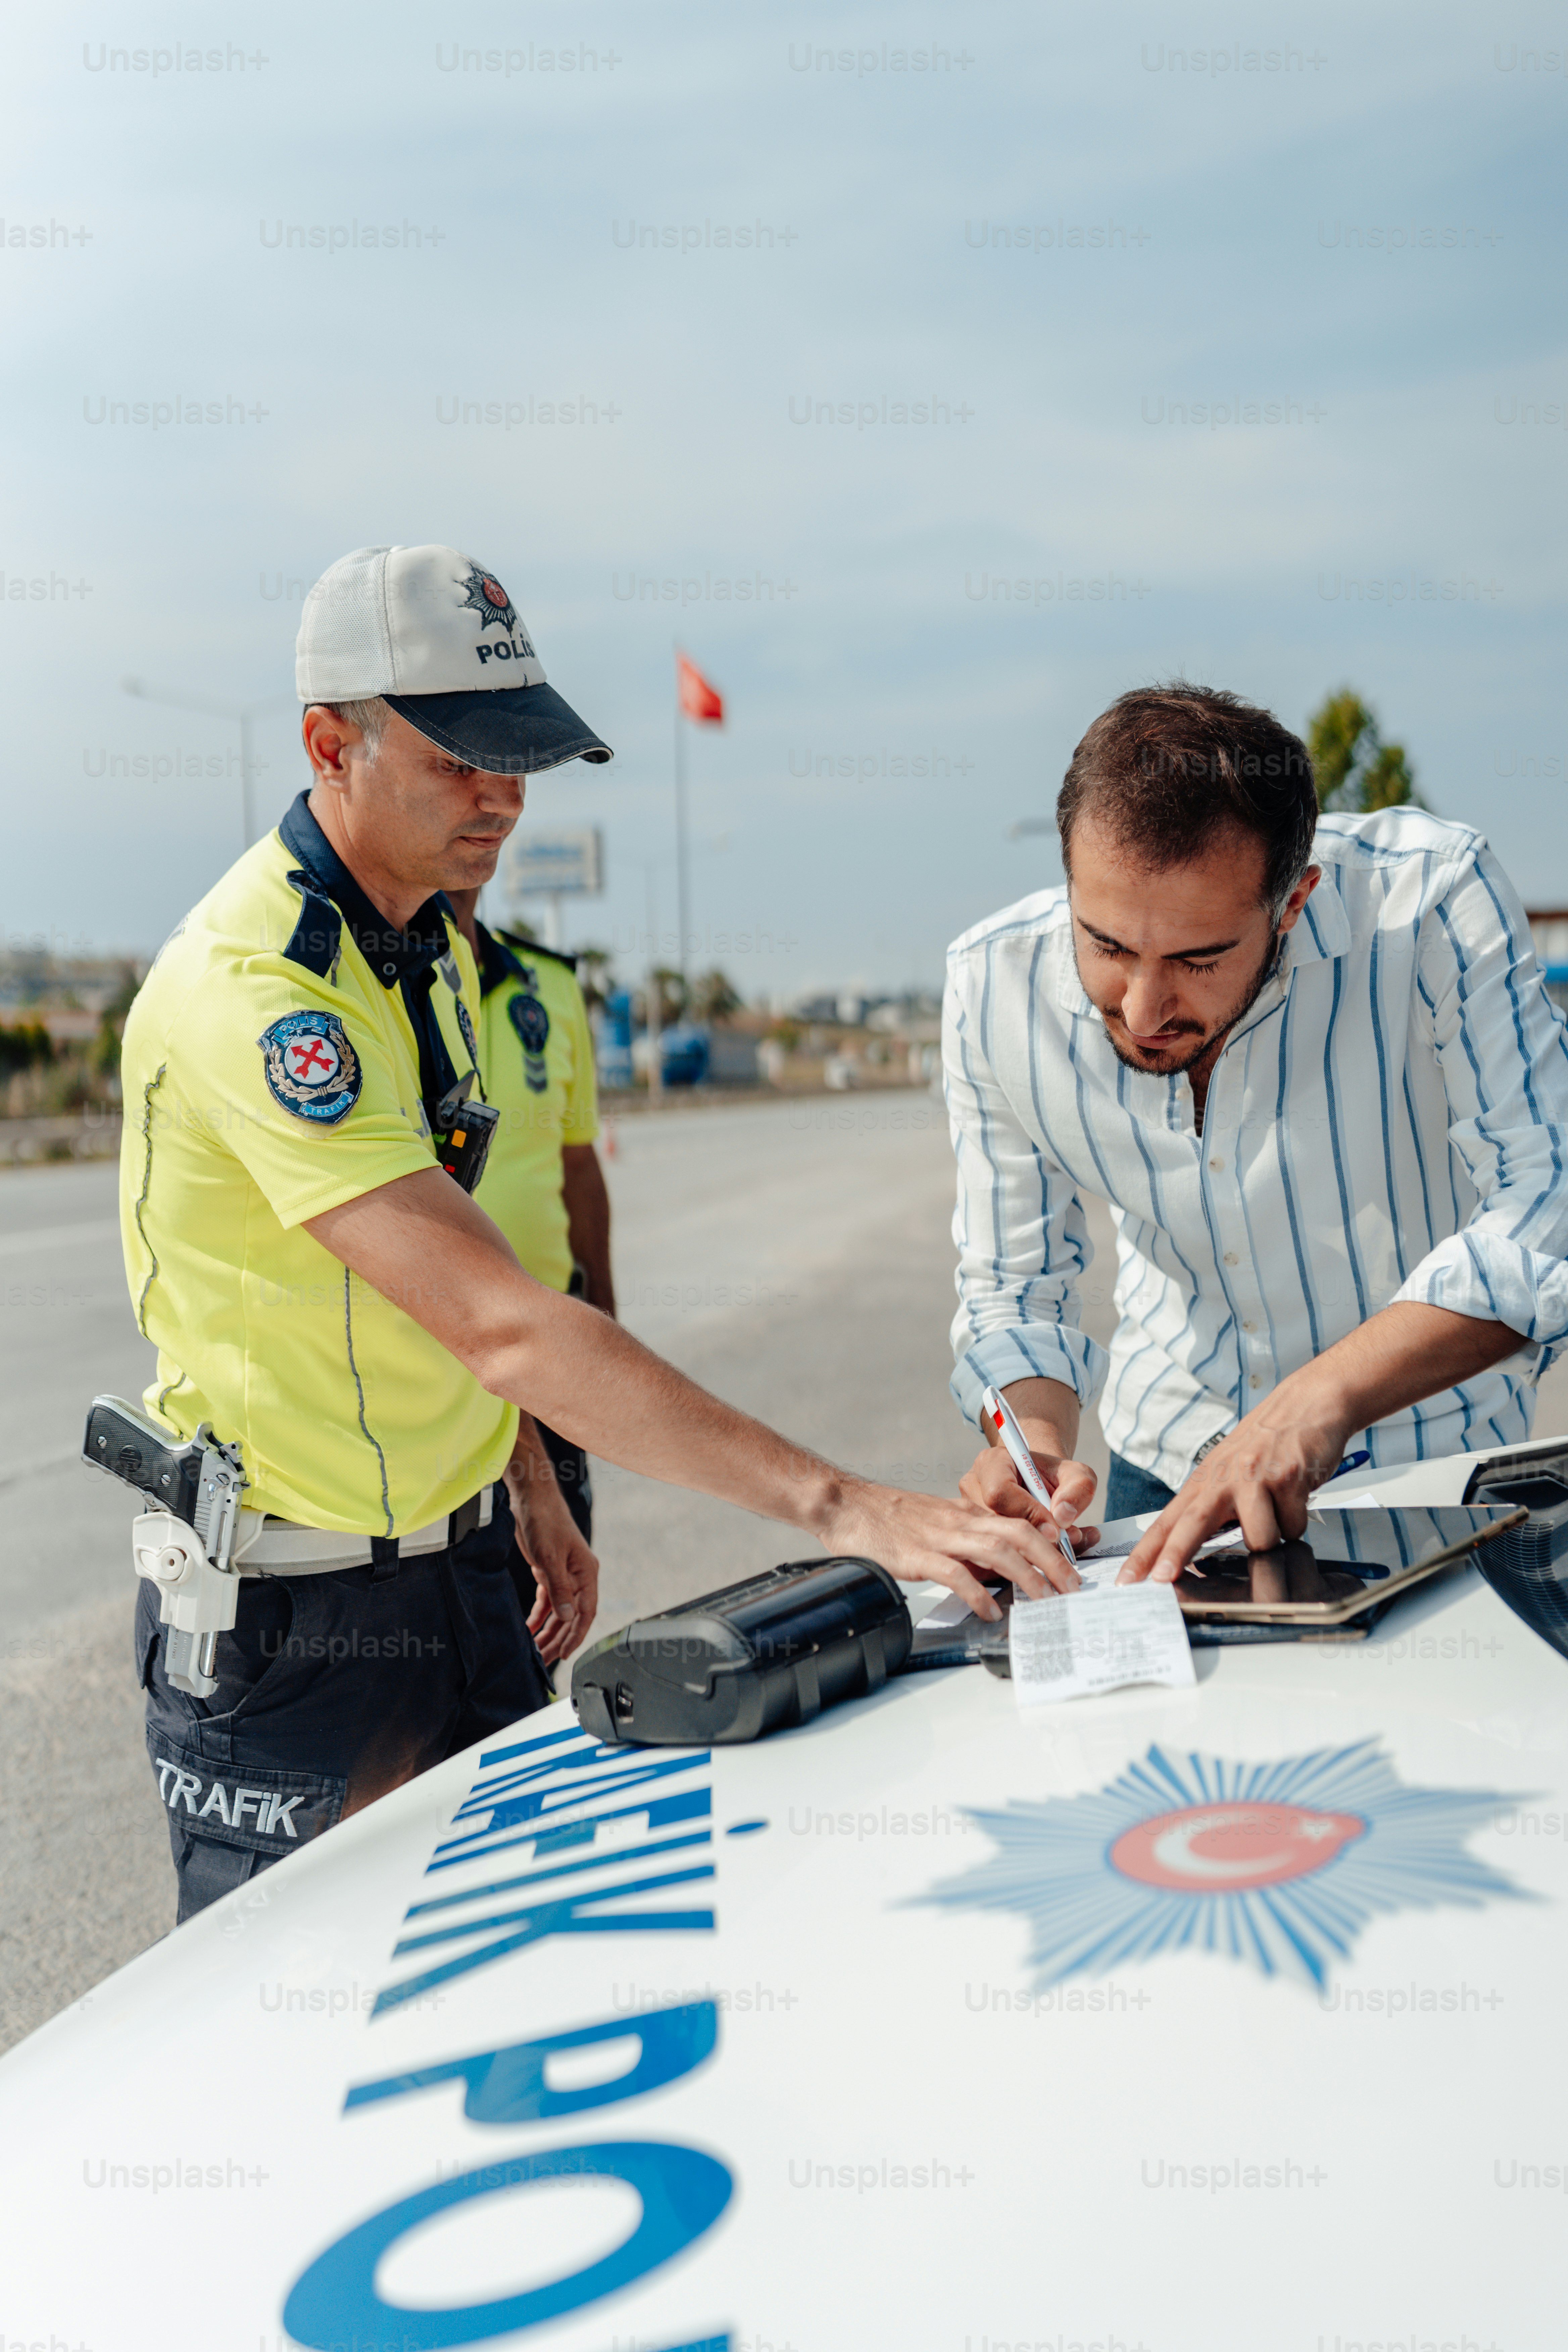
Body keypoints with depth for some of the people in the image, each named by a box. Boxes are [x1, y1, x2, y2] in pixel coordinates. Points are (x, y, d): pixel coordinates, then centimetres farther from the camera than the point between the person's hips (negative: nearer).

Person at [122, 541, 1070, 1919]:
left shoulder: (435, 947, 6)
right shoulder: (255, 988, -26)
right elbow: (500, 1323, -34)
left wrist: (528, 1487, 13)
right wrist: (839, 1506, -36)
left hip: (465, 1569, 8)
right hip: (297, 1624, -8)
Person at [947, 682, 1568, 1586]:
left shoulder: (1431, 897, -24)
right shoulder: (995, 984, -13)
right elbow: (1013, 1291, -3)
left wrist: (1321, 1401, -39)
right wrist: (1039, 1441, -23)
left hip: (1429, 1465, -2)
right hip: (1169, 1465, 2)